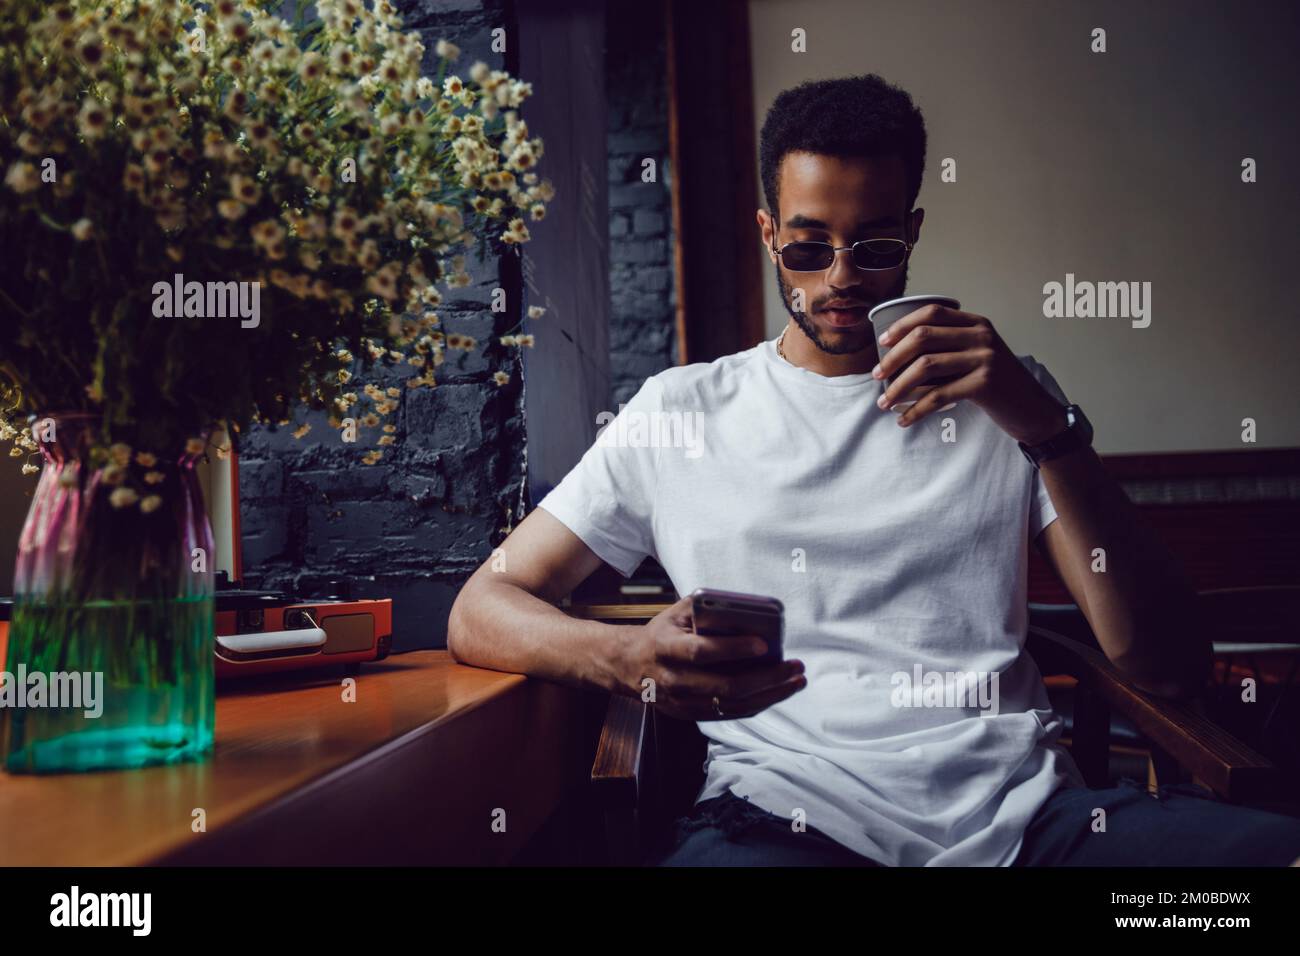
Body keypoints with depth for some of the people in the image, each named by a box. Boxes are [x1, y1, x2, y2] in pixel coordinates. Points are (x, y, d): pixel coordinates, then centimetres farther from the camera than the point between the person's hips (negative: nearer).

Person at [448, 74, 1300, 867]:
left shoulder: (1004, 399, 14)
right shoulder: (679, 414, 13)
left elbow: (1172, 667, 5)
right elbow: (481, 612, 8)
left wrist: (1050, 433, -8)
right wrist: (631, 657, -15)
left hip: (1023, 810, 2)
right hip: (787, 814, -2)